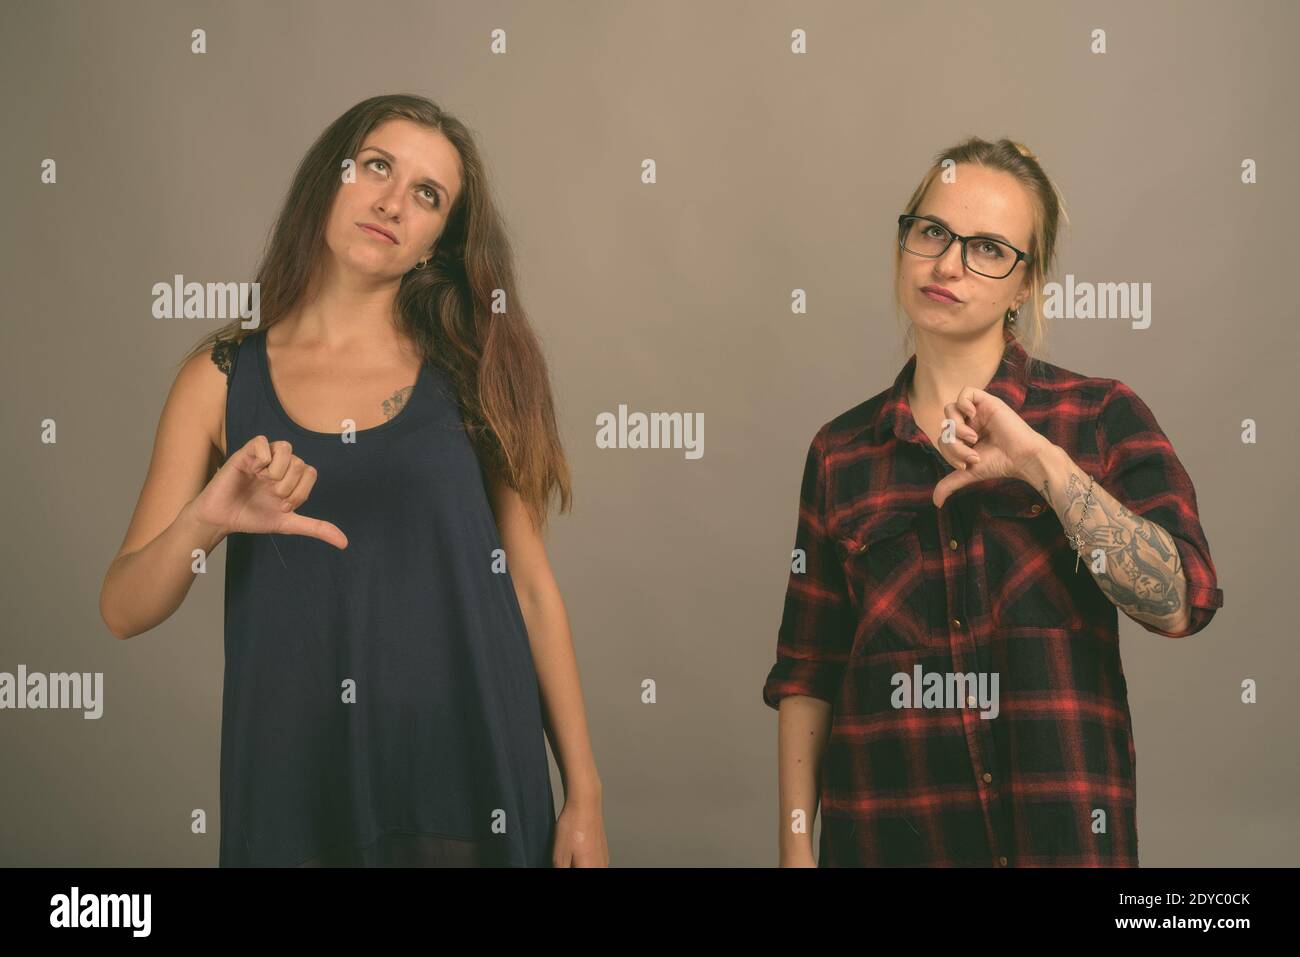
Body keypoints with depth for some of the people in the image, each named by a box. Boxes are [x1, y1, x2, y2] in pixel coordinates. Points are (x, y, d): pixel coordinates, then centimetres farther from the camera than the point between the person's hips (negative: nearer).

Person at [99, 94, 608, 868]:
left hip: (471, 778, 0)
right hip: (296, 782, 0)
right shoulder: (224, 379, 1)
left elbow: (531, 586, 2)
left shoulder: (471, 372, 1)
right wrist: (203, 522, -22)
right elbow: (124, 611, -2)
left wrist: (585, 795, -2)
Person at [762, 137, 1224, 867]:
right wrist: (796, 847, 0)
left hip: (1061, 825, -1)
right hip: (884, 827, 2)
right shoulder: (841, 453, 3)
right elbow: (807, 673, 4)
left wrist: (1042, 462, -20)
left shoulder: (1102, 417, -2)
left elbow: (1178, 603, -14)